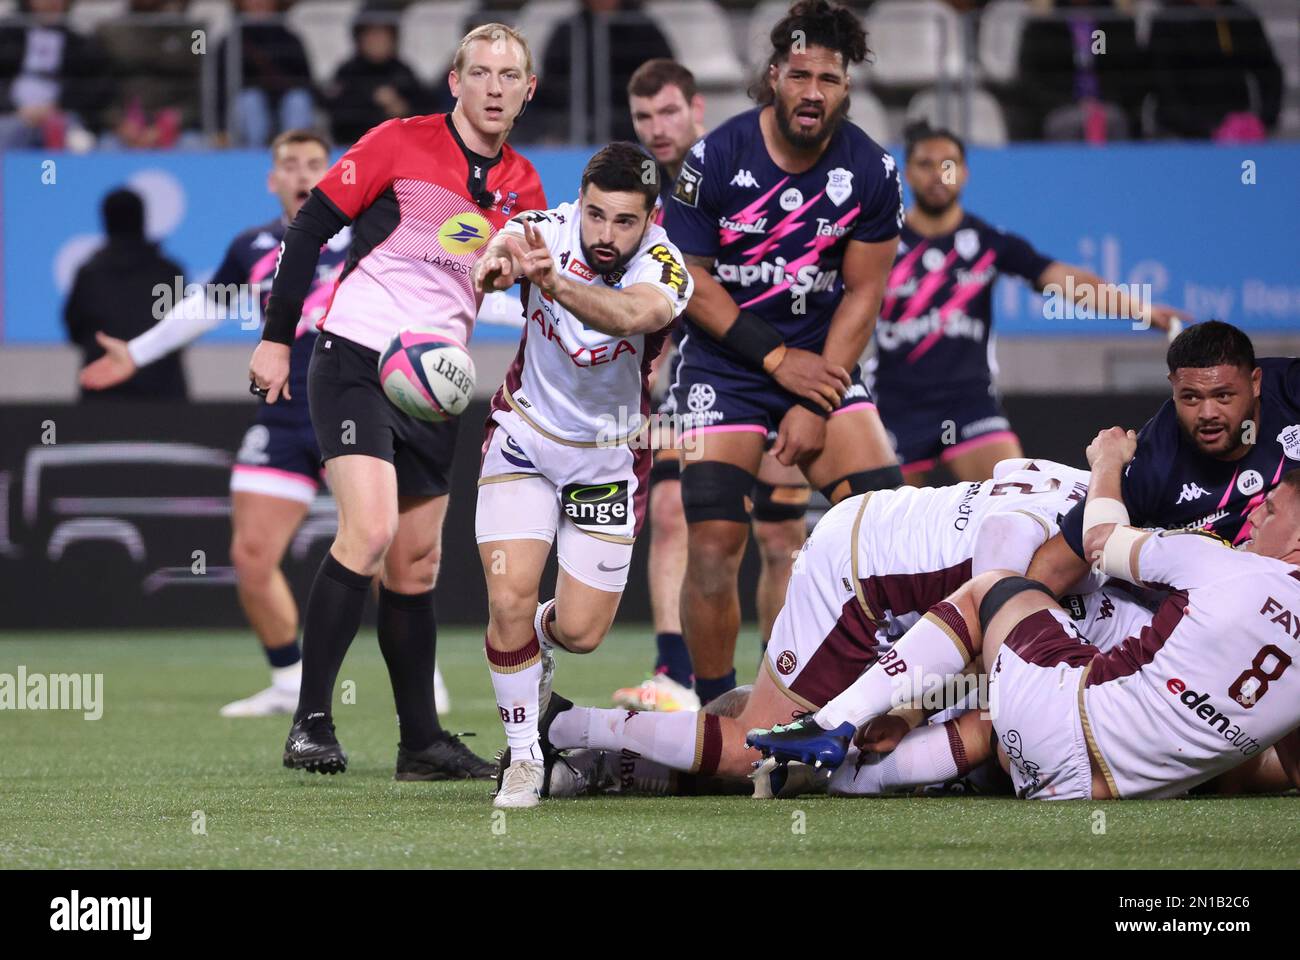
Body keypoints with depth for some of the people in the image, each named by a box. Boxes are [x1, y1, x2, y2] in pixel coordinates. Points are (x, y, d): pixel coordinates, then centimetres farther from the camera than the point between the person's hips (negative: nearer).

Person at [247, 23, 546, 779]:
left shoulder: (523, 186, 9)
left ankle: (422, 741, 14)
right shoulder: (402, 144, -5)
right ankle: (312, 721, -14)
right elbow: (310, 228, -3)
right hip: (355, 359, -6)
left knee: (417, 561, 9)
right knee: (370, 529, -20)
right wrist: (277, 337, -4)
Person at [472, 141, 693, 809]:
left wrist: (555, 282, -70)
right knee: (510, 599, -15)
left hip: (609, 456, 0)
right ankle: (523, 756, 6)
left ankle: (533, 638, 39)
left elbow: (631, 313, -49)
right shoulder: (545, 231, -18)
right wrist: (497, 261, -61)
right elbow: (486, 262, -34)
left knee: (580, 633, 1)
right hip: (525, 439, 0)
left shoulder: (663, 268, -27)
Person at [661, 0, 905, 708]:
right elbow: (686, 278, -7)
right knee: (713, 543, -14)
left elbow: (861, 294, -1)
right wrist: (777, 359, -13)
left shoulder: (871, 171, -5)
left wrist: (817, 403, -10)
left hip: (823, 362, 3)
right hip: (725, 362, -2)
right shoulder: (717, 158, -12)